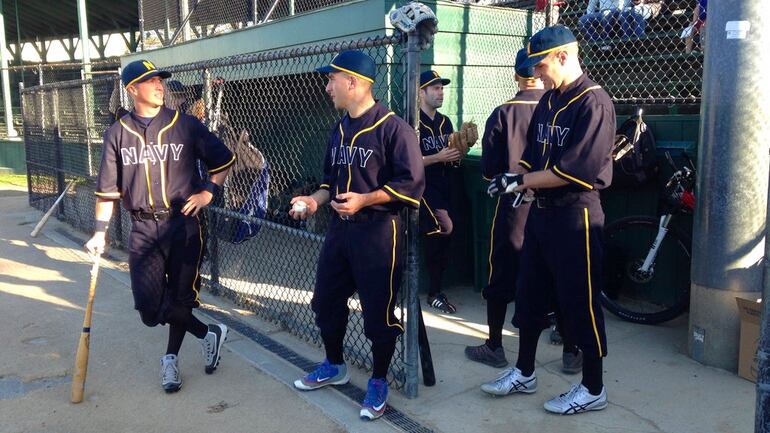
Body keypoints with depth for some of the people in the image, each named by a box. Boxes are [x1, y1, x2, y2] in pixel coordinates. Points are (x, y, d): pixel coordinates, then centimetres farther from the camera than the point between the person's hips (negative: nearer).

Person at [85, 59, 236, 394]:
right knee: (150, 304, -2)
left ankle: (171, 358, 27)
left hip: (182, 223, -2)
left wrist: (208, 191, -4)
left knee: (180, 297, 3)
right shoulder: (117, 133, 4)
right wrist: (100, 231, 3)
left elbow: (224, 160, 8)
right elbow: (108, 189, 6)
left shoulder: (185, 125, 0)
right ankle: (208, 334, 19)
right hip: (143, 228, 2)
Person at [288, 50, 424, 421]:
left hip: (378, 231, -8)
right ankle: (334, 366, 37)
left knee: (378, 313, 2)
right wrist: (316, 200, 2)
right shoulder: (339, 131, 12)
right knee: (325, 301, 16)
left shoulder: (393, 127, -13)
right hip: (339, 228, 8)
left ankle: (378, 383, 21)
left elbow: (412, 183, -17)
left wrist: (364, 200, -22)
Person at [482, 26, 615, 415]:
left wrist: (521, 181, -17)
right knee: (529, 295, 16)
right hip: (540, 211, 9)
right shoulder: (548, 101, 11)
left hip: (576, 215, -9)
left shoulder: (594, 102, -15)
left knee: (581, 303, 2)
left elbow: (575, 171, -22)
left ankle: (593, 389, 19)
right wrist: (515, 178, -7)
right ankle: (524, 373, 31)